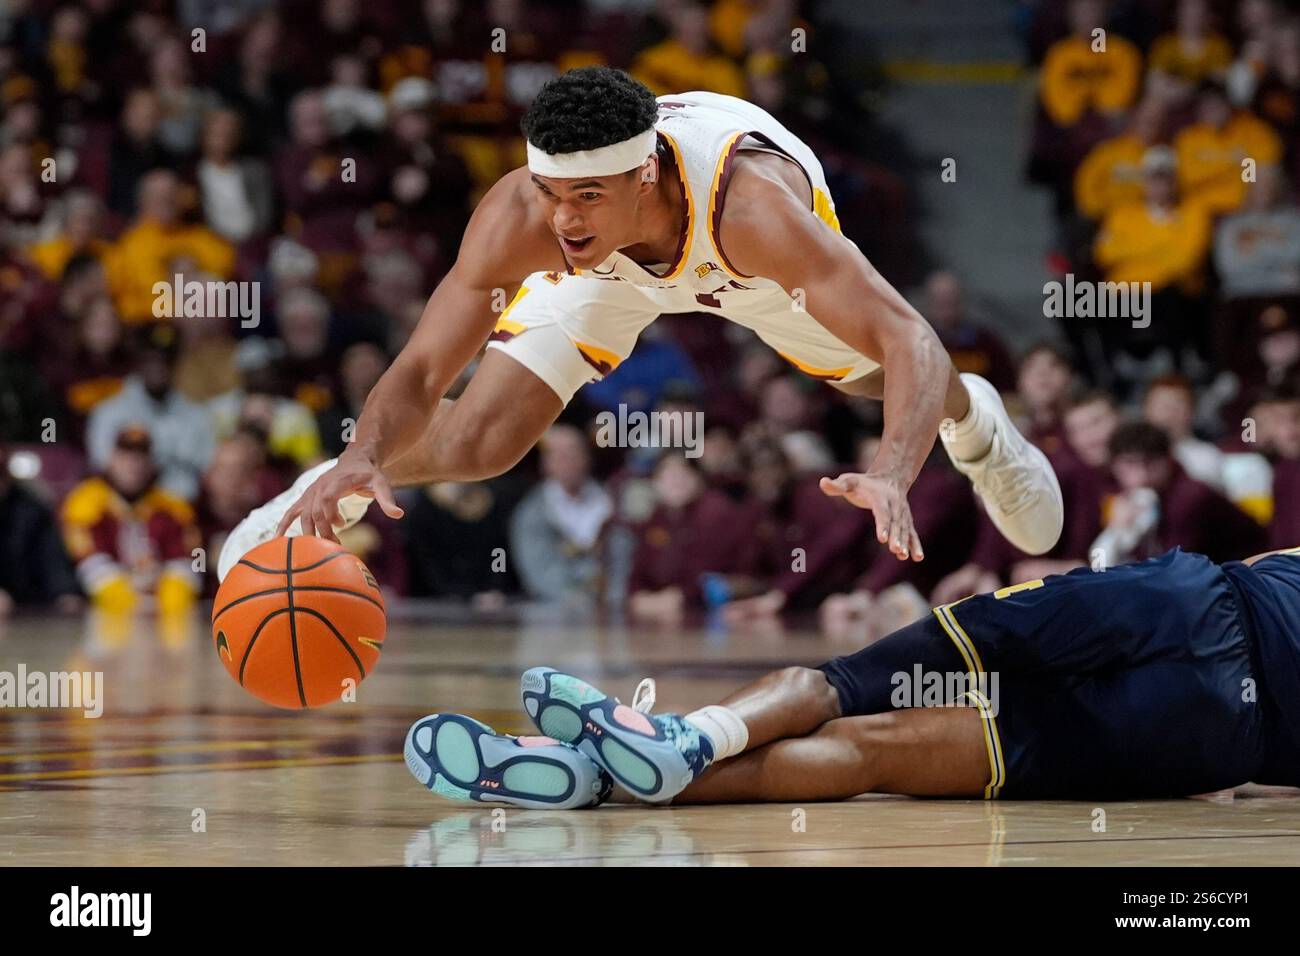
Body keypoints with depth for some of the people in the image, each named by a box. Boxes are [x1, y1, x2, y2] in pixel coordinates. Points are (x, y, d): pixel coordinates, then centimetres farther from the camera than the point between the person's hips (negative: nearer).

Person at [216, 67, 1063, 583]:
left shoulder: (753, 204, -50)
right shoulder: (519, 220, -43)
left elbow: (910, 341, -53)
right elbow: (422, 371, -36)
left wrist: (893, 476, -71)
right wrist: (364, 459, -59)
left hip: (749, 257, 0)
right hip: (610, 270, 0)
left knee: (904, 382, 17)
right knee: (476, 443, -14)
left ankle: (974, 422, 56)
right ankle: (340, 491, 21)